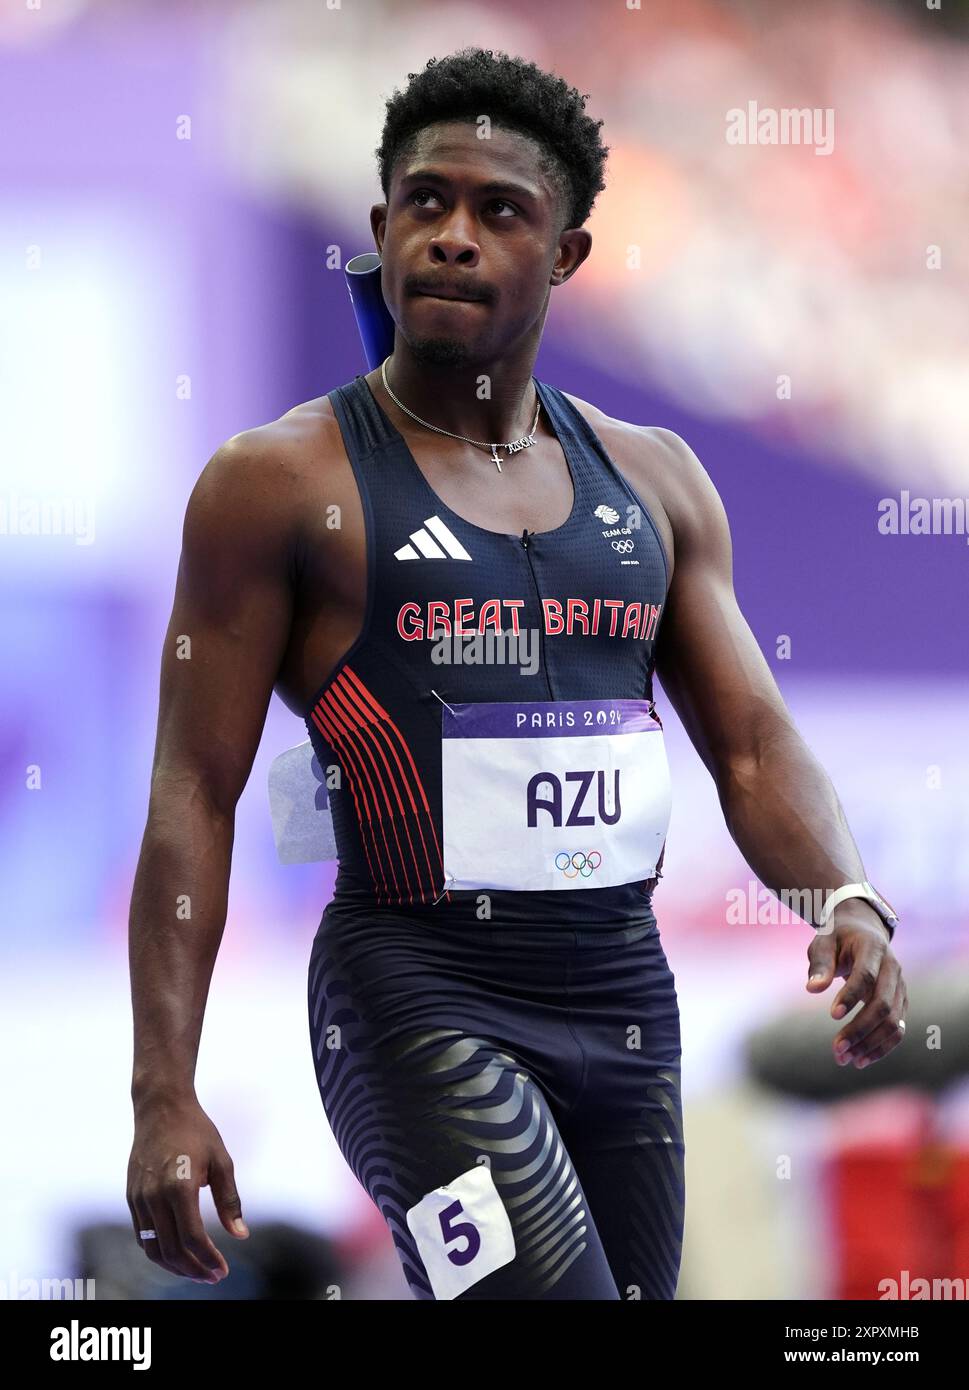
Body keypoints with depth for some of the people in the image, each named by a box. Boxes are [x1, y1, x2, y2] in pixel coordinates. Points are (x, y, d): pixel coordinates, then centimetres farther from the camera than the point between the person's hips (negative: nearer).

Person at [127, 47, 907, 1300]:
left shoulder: (652, 480, 12)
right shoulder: (281, 483, -3)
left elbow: (755, 747, 11)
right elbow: (194, 794, -5)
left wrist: (845, 901, -12)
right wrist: (163, 1092, -13)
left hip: (628, 1003, 6)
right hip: (423, 999, -6)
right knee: (550, 1291, -24)